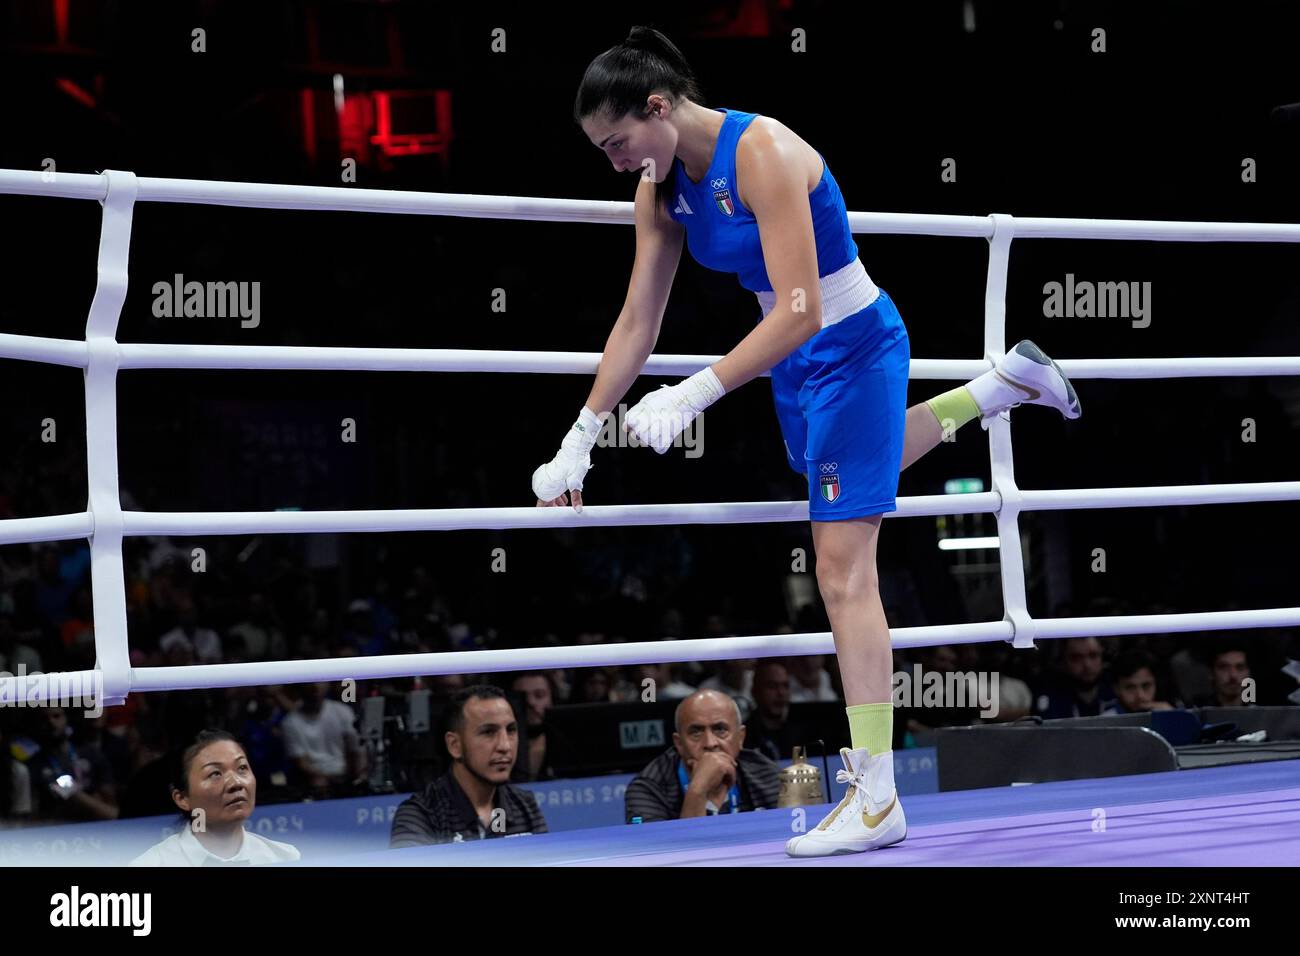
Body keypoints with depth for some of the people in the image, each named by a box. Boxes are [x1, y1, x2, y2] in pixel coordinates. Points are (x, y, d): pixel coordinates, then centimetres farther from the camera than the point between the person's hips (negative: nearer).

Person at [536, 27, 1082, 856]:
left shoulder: (764, 153, -28)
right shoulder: (664, 187, -4)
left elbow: (800, 312, -31)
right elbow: (638, 323, 3)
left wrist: (693, 396, -35)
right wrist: (582, 437, 0)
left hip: (853, 351, -9)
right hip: (796, 361, 9)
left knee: (843, 569, -12)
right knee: (843, 485, 33)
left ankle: (878, 801, -10)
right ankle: (1003, 384, 49)